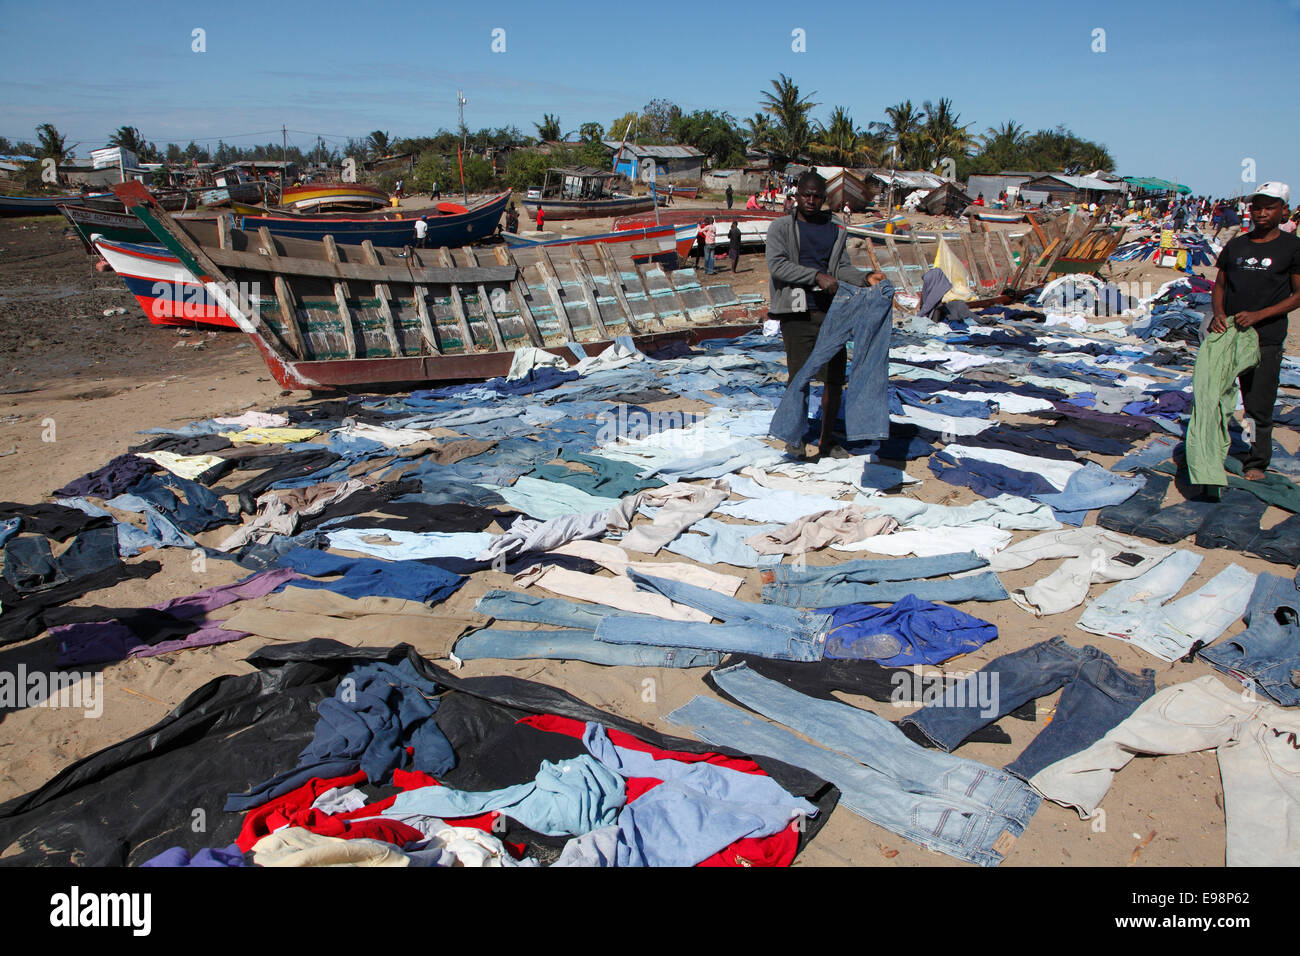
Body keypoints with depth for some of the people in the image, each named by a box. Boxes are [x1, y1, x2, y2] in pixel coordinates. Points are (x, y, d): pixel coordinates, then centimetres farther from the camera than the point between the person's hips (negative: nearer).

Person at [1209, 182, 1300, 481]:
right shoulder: (1235, 245, 11)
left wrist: (1259, 315, -14)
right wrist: (1218, 313, -5)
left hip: (1266, 338, -4)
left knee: (1258, 406, 0)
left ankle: (1257, 462, 13)